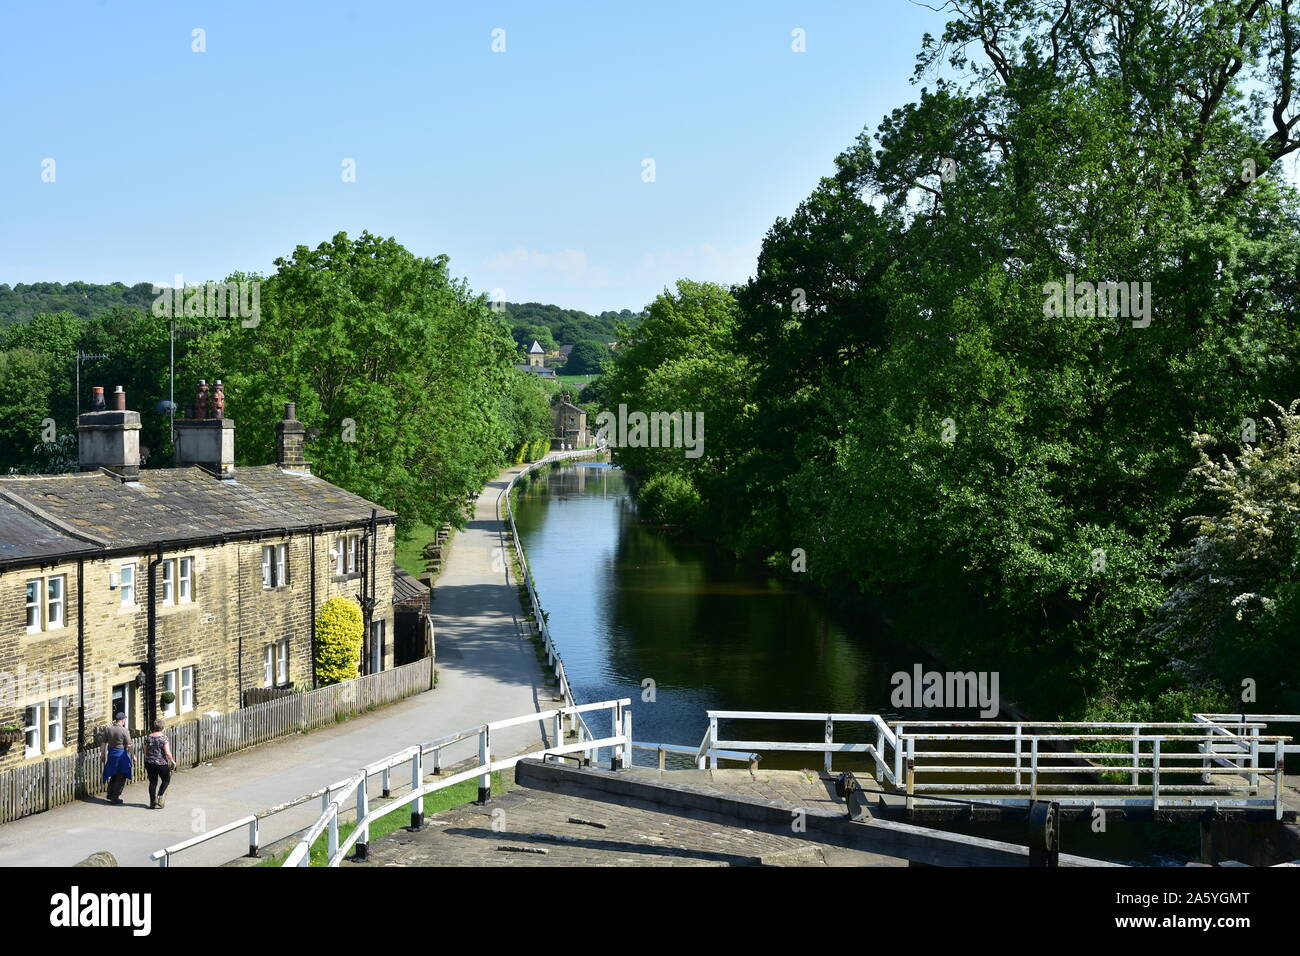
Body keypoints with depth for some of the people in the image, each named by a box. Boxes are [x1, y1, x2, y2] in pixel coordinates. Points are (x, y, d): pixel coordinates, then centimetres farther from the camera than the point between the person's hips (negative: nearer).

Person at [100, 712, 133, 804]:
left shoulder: (108, 729, 2)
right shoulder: (124, 730, -13)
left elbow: (103, 742, 6)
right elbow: (128, 746, -12)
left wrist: (102, 753, 17)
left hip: (111, 753, 5)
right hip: (122, 754, -5)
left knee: (113, 775, 22)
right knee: (121, 777, 5)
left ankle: (110, 794, 25)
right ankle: (115, 797, 6)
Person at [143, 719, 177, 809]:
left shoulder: (148, 738, 2)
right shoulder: (163, 738, -13)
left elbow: (145, 752, 8)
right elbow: (167, 753, -16)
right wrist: (173, 761, -3)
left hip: (149, 763, 4)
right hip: (161, 763, -4)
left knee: (153, 782, 11)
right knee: (166, 780, 13)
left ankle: (152, 802, 12)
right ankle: (159, 797, -2)